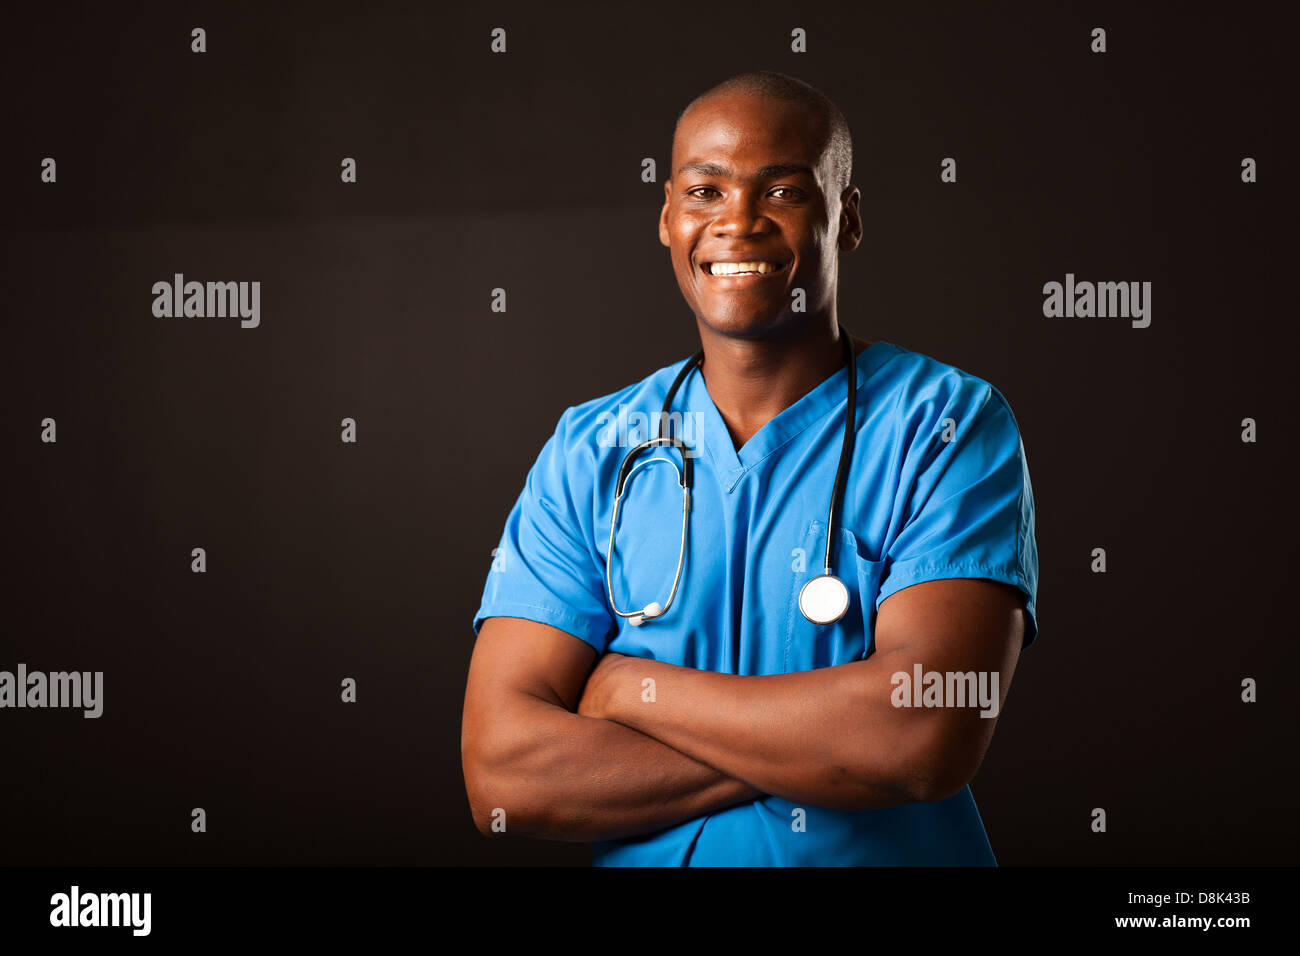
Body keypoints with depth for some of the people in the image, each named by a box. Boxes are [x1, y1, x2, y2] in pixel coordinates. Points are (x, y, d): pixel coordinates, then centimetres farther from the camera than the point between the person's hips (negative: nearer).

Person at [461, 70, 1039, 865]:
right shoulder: (589, 451, 3)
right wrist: (831, 746, -13)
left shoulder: (951, 424, -4)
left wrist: (630, 686, -9)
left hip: (891, 854, -1)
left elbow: (929, 736, -17)